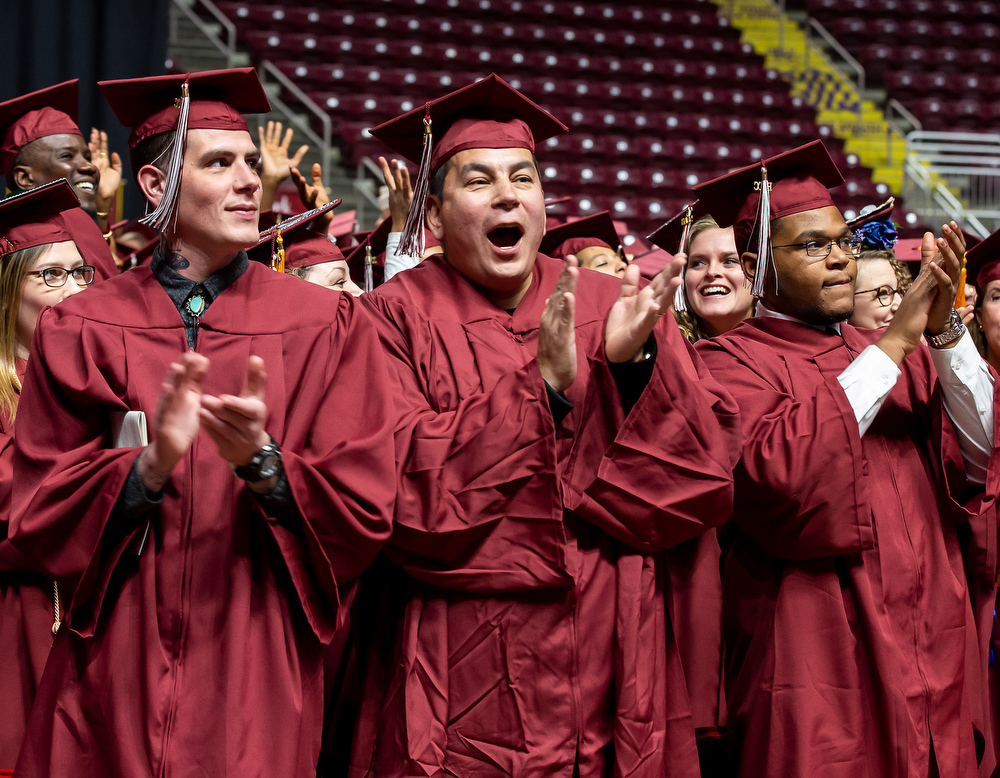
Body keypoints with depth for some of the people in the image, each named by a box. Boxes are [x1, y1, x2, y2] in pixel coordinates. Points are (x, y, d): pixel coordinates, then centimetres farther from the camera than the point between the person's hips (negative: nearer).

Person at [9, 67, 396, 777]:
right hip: (115, 670, 0)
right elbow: (37, 517, -2)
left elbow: (365, 513, -3)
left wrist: (263, 465, -21)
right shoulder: (80, 330, 3)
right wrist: (150, 466, -19)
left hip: (256, 672, 0)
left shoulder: (326, 327, 2)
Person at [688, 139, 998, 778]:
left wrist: (944, 331, -12)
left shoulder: (896, 353, 15)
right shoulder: (733, 360, -2)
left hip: (934, 665, 5)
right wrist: (894, 342, -18)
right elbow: (773, 471, -22)